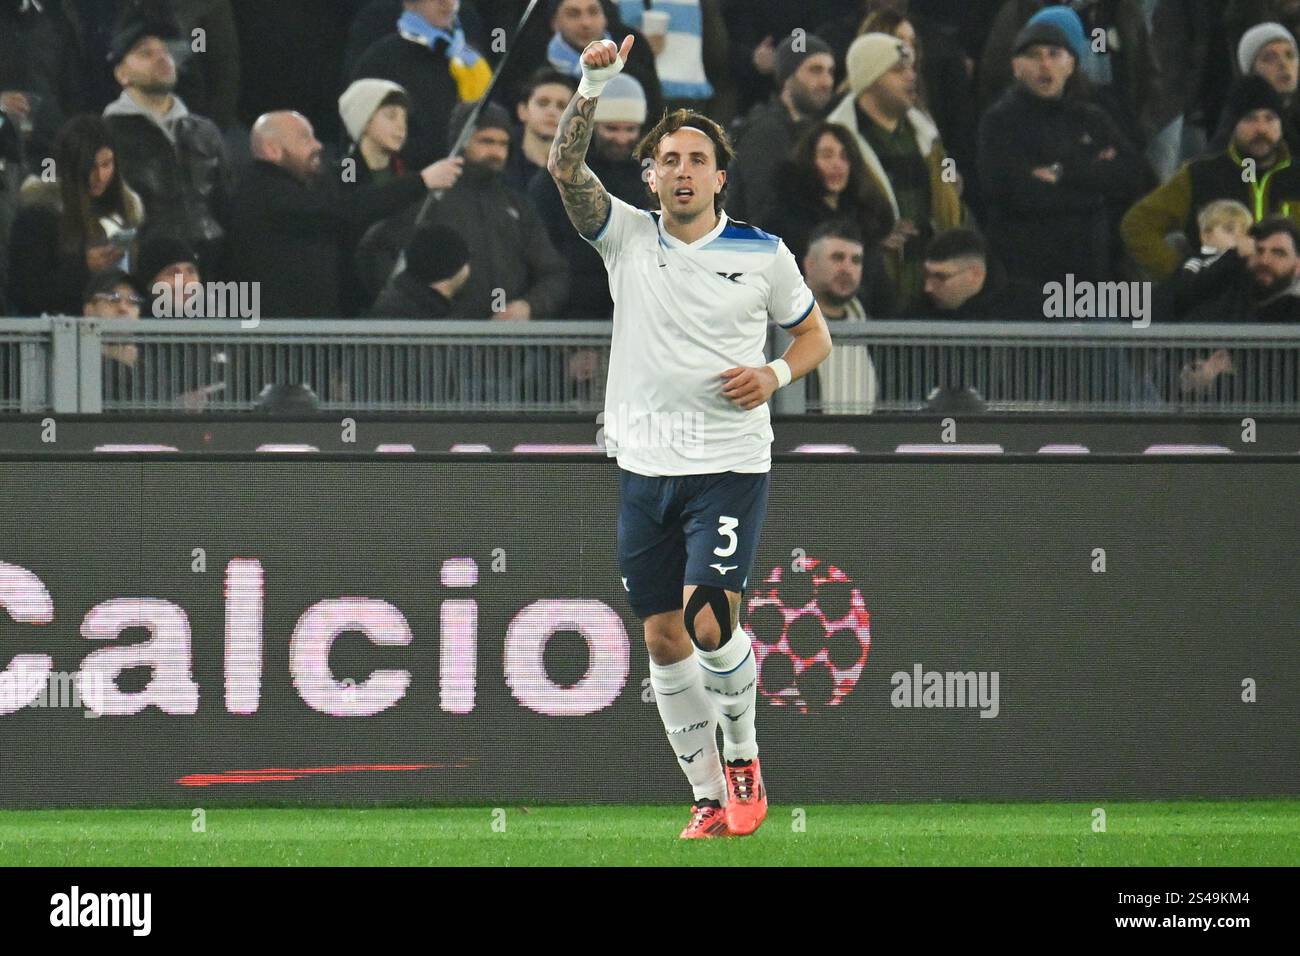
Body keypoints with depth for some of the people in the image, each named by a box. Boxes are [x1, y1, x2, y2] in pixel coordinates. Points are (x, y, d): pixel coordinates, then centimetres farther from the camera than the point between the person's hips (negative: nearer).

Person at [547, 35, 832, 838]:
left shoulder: (761, 254, 2)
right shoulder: (626, 236, 4)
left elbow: (814, 332, 13)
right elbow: (567, 167, -9)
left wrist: (775, 375, -7)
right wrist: (594, 87, -22)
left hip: (730, 467, -3)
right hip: (645, 468, 3)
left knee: (709, 622, -17)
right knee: (664, 638, 2)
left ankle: (742, 757, 6)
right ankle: (710, 796, 12)